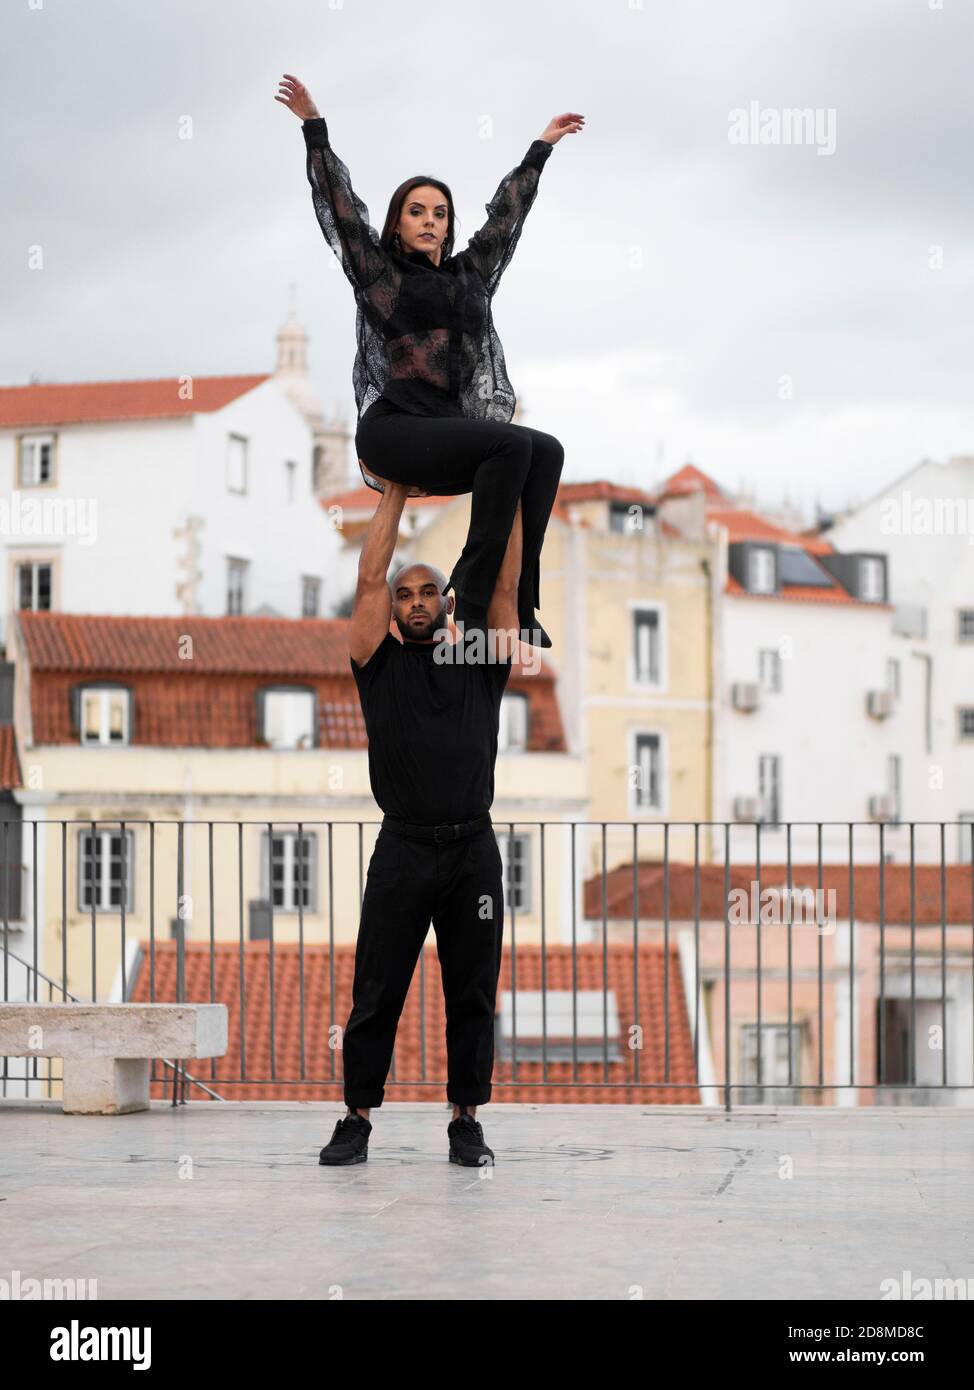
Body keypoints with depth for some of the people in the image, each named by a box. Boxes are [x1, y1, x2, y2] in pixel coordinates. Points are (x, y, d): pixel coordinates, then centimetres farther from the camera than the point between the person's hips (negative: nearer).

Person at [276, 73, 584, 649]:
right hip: (392, 428, -6)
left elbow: (507, 213, 32)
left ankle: (518, 603, -26)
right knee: (513, 444, -29)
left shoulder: (470, 274, 23)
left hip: (450, 426, 6)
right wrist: (314, 127, 1)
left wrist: (542, 147, 39)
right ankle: (471, 601, -28)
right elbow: (341, 205, 7)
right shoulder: (379, 272, 11)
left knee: (547, 451, -23)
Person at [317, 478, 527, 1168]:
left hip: (473, 848, 1)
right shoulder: (381, 665, 7)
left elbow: (506, 585, 5)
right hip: (403, 849, -1)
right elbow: (369, 580, 1)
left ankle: (466, 1119, 14)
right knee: (377, 993, 2)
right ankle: (358, 1117, 10)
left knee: (472, 994, 6)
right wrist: (395, 495, 4)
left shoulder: (481, 662, 11)